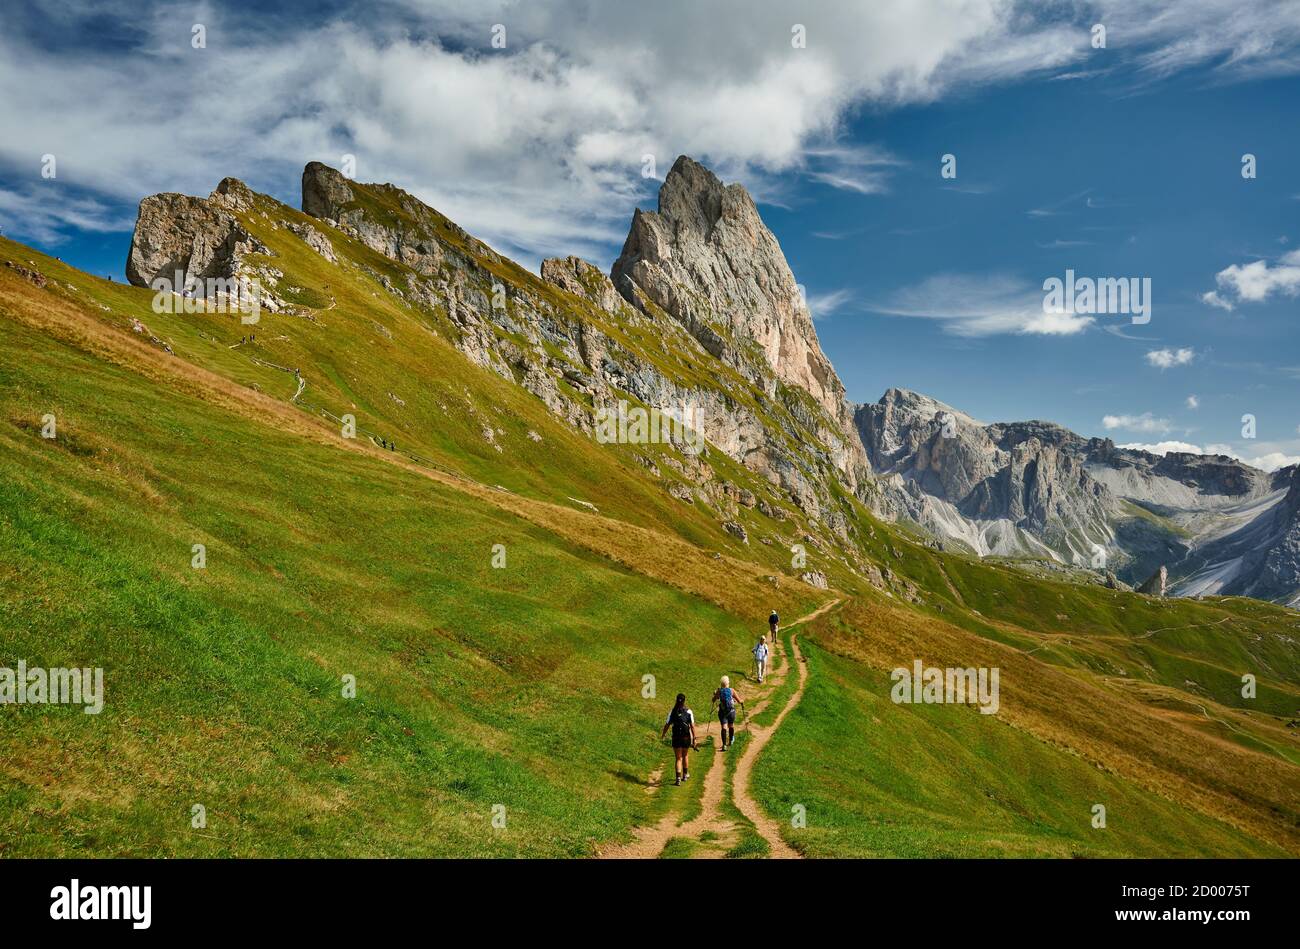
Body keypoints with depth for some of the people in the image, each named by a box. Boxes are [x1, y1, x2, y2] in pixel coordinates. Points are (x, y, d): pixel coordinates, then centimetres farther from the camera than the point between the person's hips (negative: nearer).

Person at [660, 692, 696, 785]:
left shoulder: (672, 712, -3)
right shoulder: (689, 712, -6)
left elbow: (667, 725, 2)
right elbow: (692, 726, -9)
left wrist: (662, 735, 19)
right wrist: (694, 739, -5)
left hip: (676, 738, 0)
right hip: (686, 738, 0)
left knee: (678, 758, 4)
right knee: (685, 756, 23)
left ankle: (678, 778, -9)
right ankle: (685, 775, 37)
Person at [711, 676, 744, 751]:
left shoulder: (719, 691, -7)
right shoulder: (732, 691, -10)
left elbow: (713, 700, 8)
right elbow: (739, 701, -5)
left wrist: (715, 695, 29)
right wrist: (742, 701, 18)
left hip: (722, 712, 0)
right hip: (731, 711, 0)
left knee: (724, 728, -2)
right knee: (731, 726, 22)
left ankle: (724, 745, -15)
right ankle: (731, 740, 42)